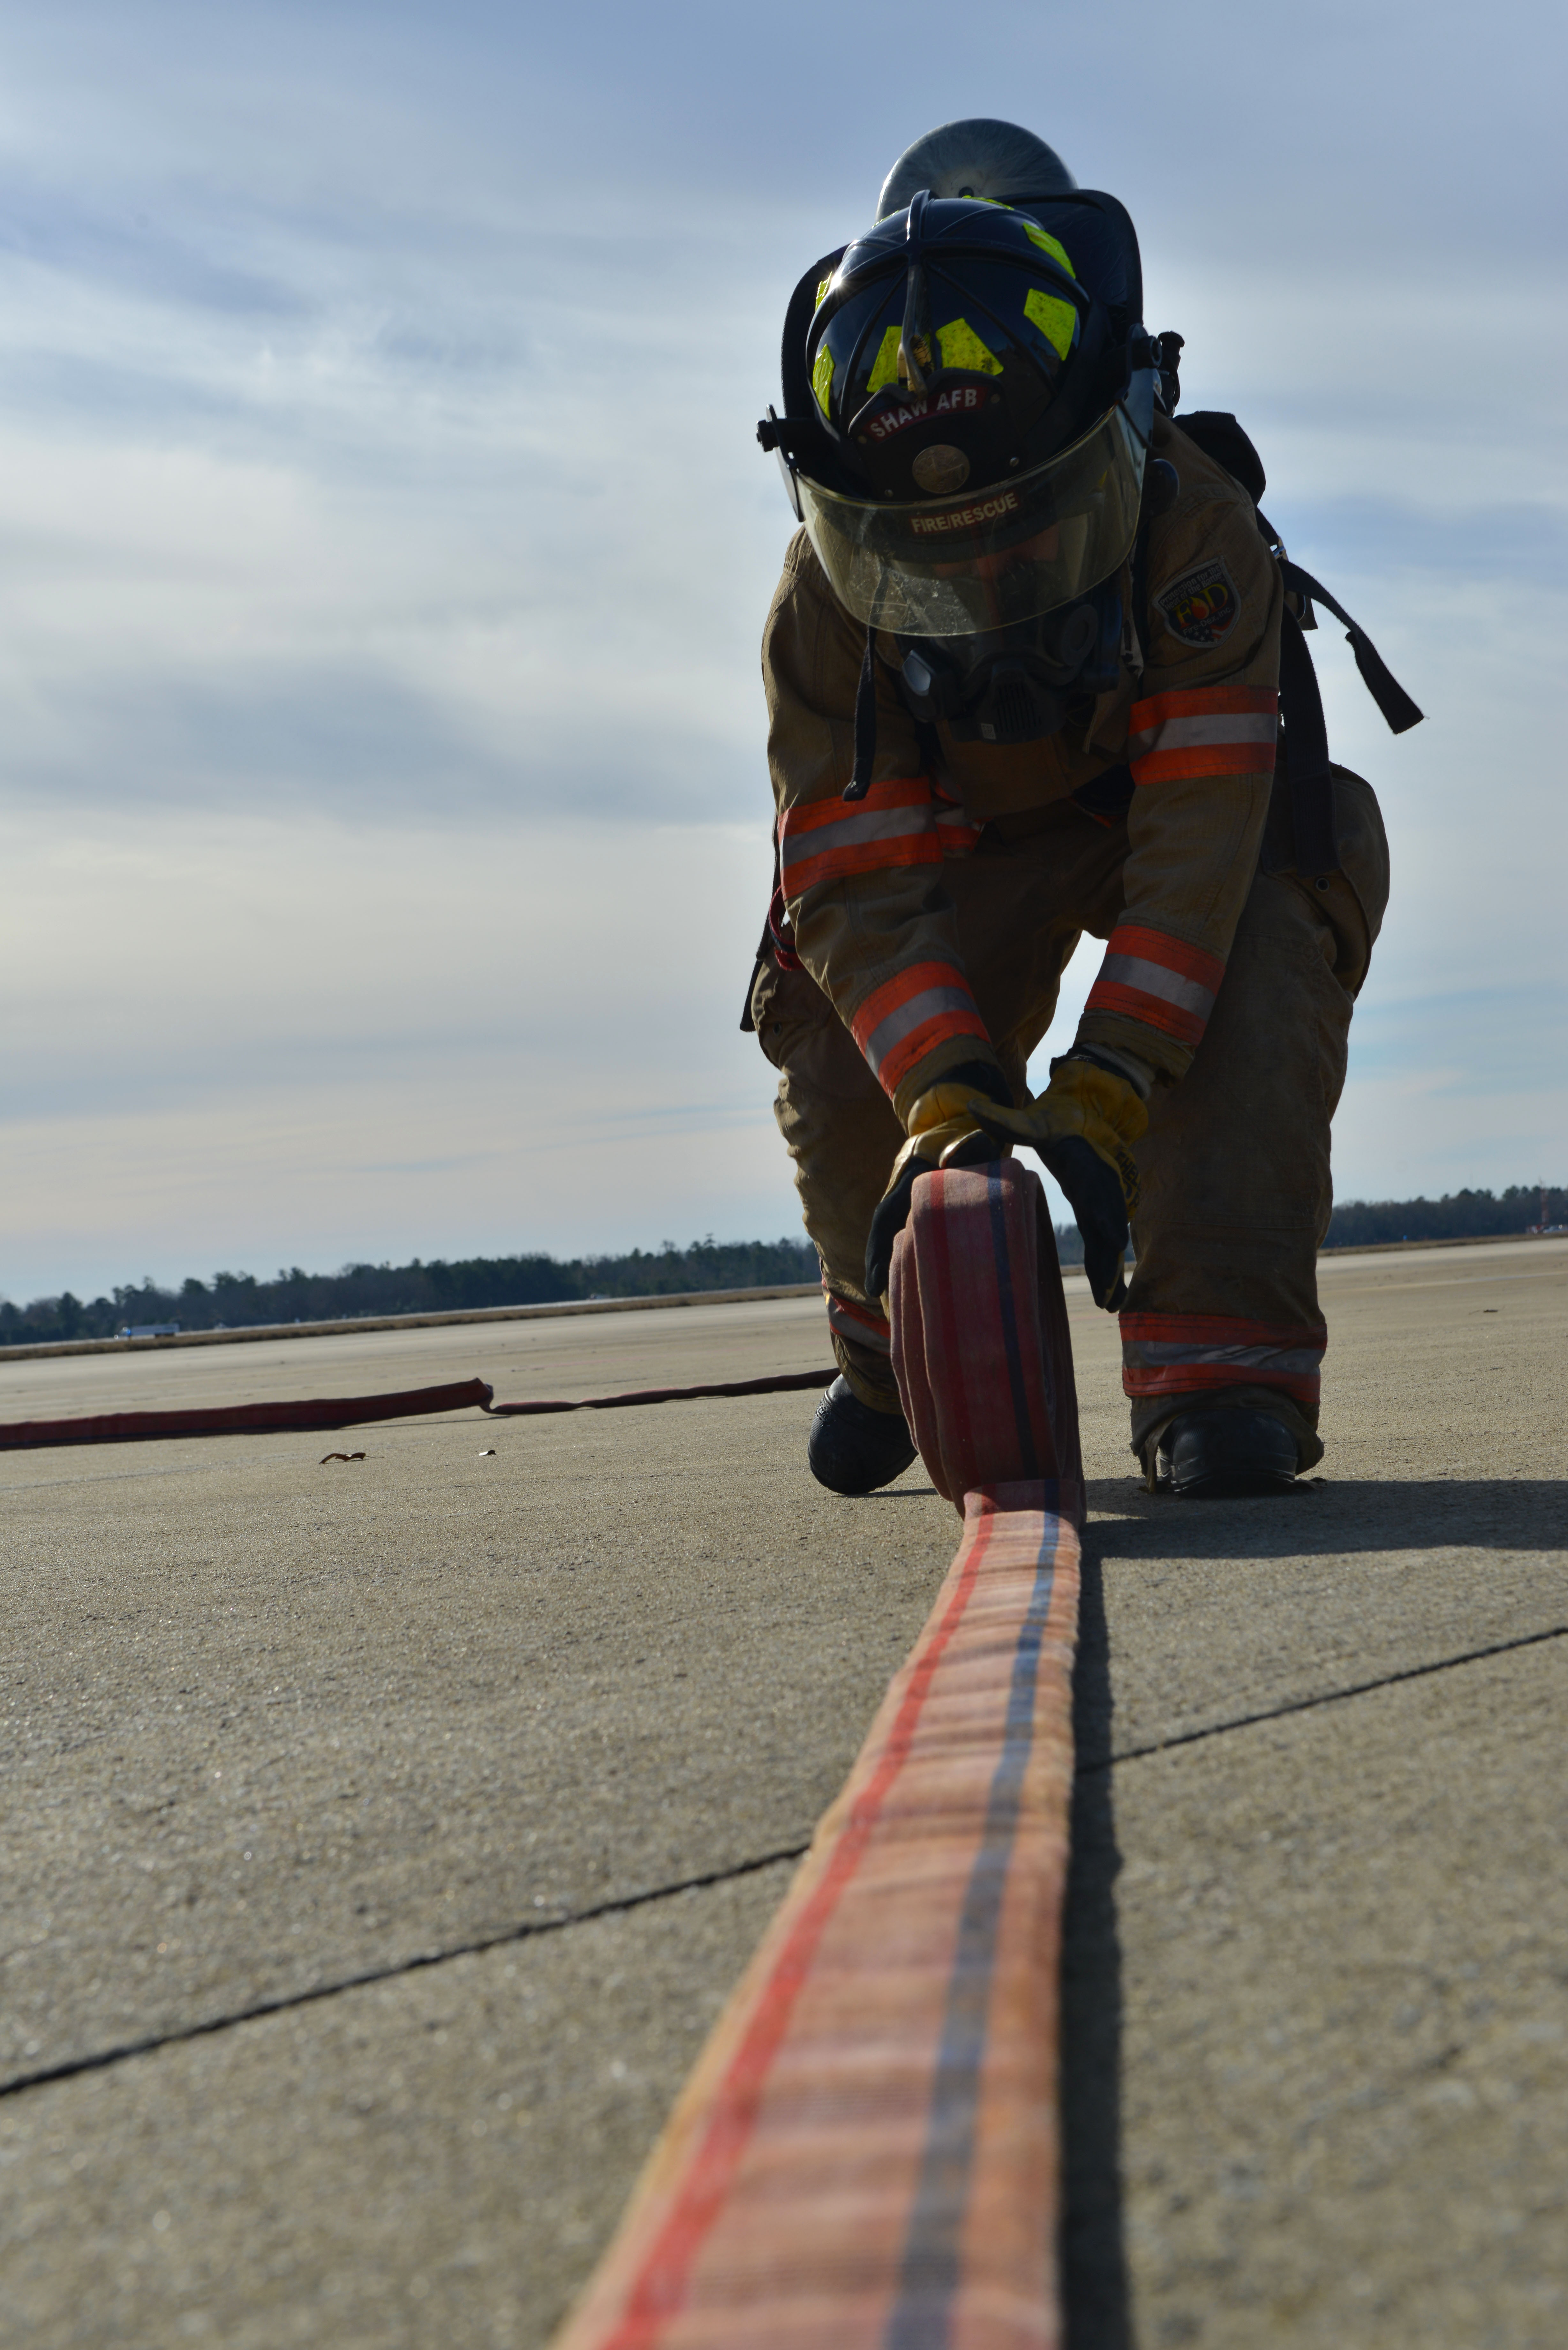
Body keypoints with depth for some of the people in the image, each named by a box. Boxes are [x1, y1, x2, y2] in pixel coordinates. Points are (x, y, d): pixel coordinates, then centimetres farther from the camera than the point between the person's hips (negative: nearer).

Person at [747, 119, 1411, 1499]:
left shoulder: (1192, 524, -37)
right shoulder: (826, 603, -29)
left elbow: (1203, 829, -40)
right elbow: (865, 883, -31)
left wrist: (1097, 1105, -48)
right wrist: (946, 1103, -48)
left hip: (1174, 800, -2)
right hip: (973, 832, 2)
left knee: (1256, 969, -33)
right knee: (835, 1034, -18)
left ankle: (1219, 1361, -30)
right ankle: (904, 1334, 10)